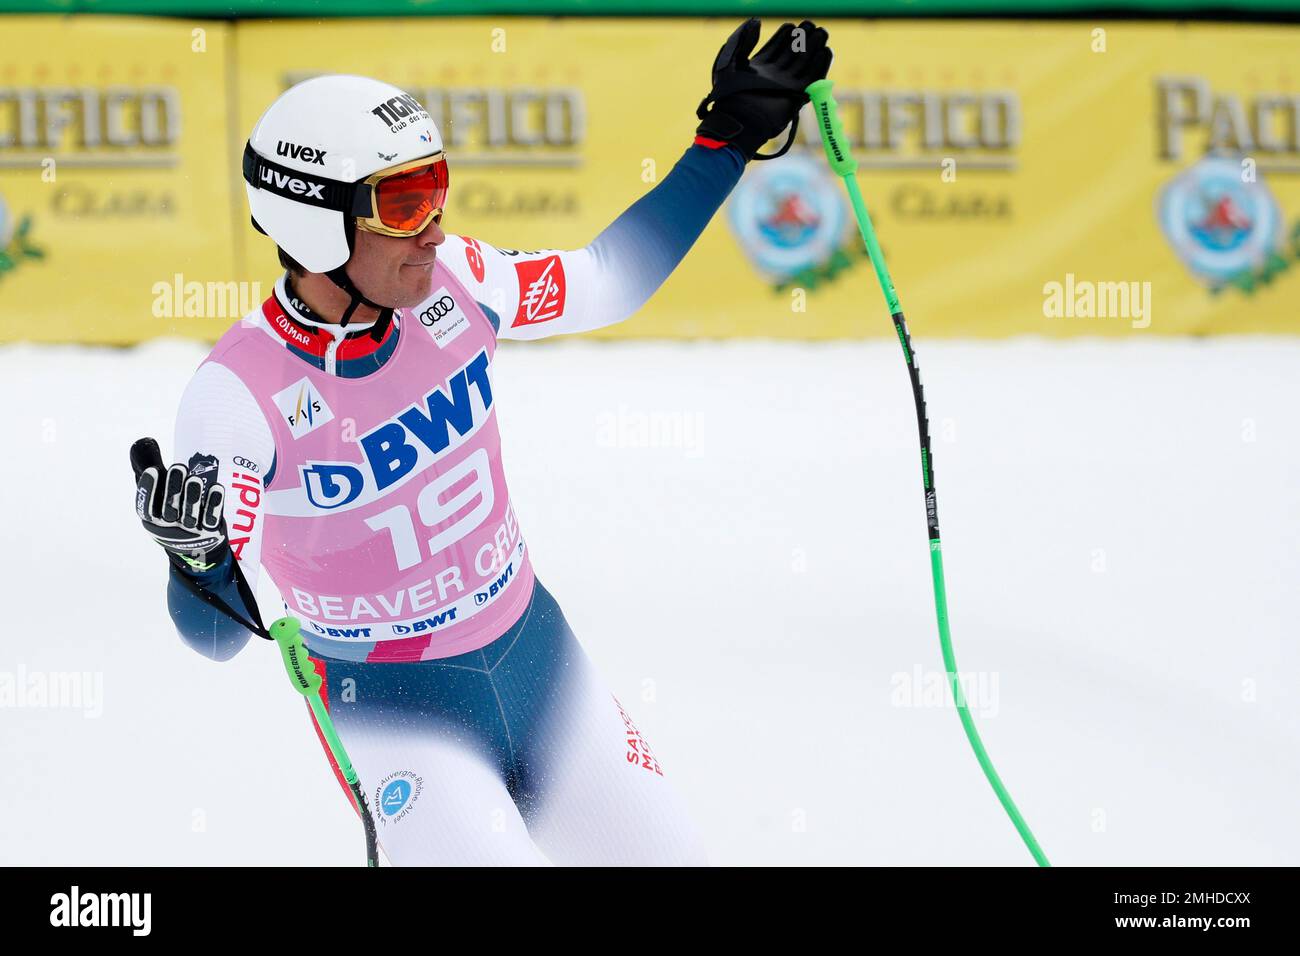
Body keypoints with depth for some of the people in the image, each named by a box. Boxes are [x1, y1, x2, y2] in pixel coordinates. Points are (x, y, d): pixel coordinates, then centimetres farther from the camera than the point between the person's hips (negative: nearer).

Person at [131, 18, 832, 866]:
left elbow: (608, 284, 7)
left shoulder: (452, 282, -11)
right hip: (392, 703, -6)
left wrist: (730, 136, 3)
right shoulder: (240, 393, -24)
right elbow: (218, 635, -21)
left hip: (536, 654, 6)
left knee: (668, 855, 12)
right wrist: (194, 559, -44)